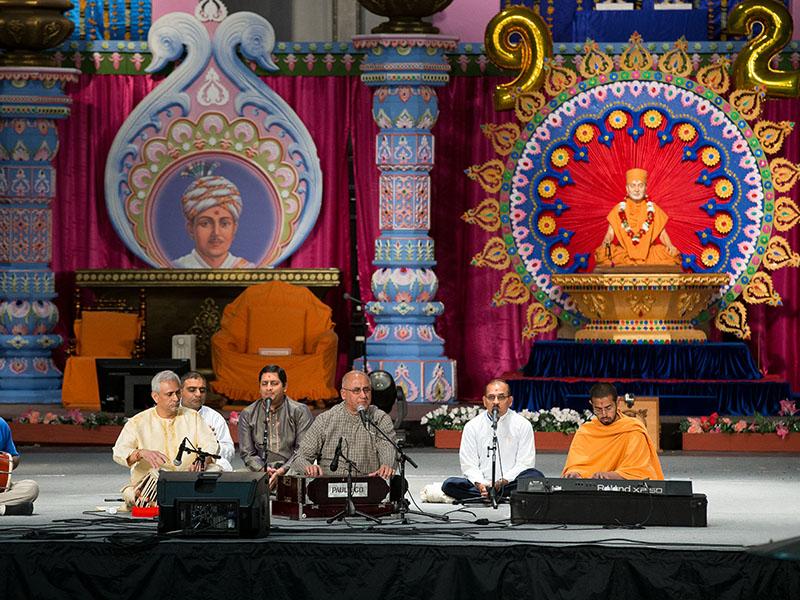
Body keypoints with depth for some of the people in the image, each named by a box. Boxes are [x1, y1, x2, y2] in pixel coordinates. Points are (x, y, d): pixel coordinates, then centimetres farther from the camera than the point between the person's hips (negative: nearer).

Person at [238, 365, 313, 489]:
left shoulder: (300, 411, 5)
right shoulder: (247, 415, 13)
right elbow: (247, 453, 8)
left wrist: (283, 471, -18)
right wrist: (263, 469, -12)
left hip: (291, 472, -2)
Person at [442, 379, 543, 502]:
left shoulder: (523, 425, 4)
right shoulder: (472, 426, 7)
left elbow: (525, 464, -1)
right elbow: (469, 465, 3)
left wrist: (503, 481, -18)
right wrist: (479, 485, -18)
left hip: (510, 482, -1)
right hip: (482, 483, 1)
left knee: (536, 476, -31)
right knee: (449, 484, -27)